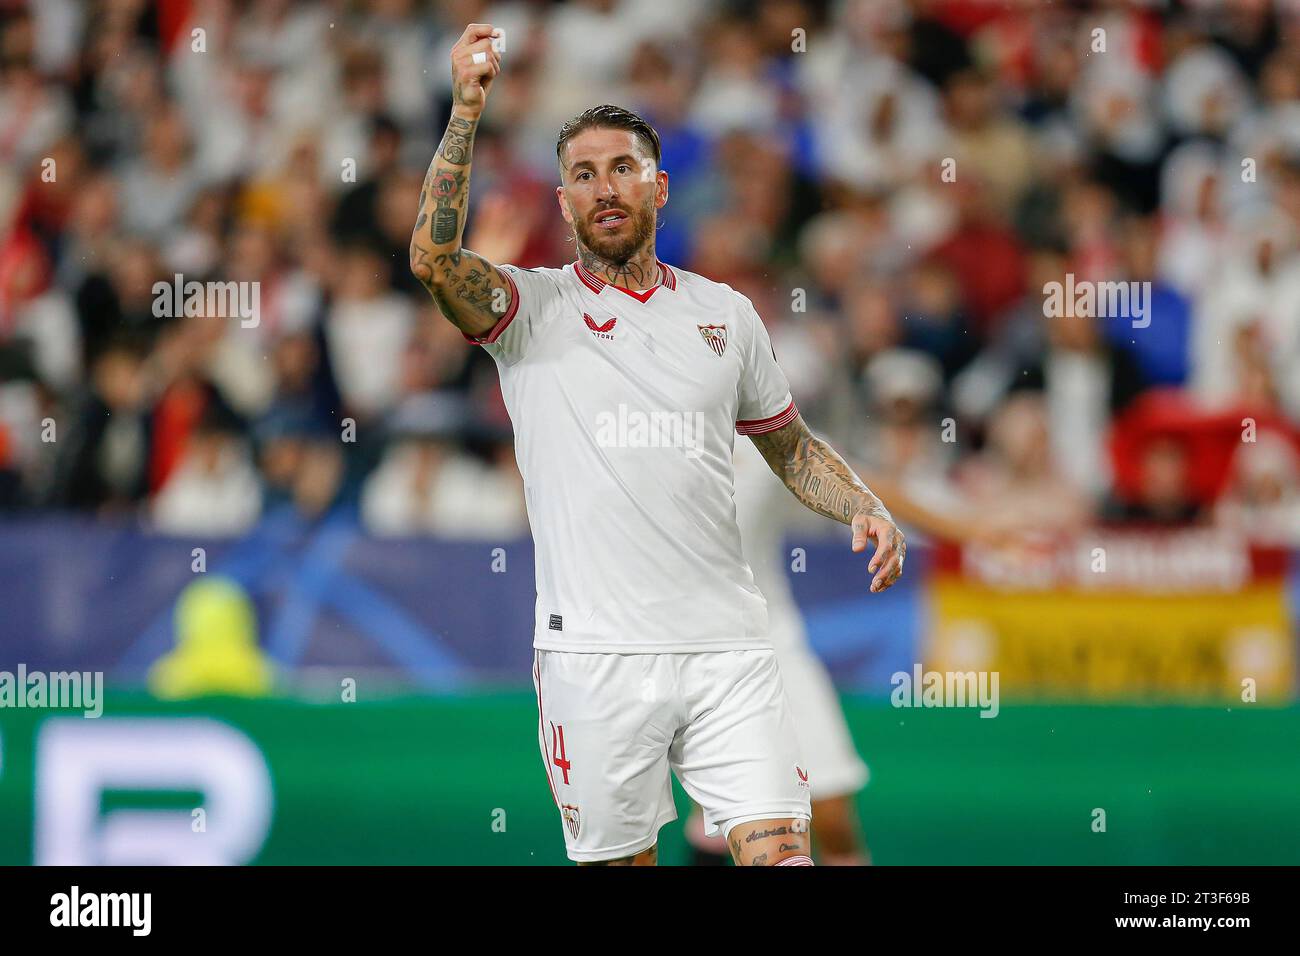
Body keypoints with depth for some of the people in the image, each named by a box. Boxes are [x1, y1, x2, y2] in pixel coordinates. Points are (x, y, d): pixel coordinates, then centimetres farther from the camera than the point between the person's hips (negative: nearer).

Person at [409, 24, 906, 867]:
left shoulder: (726, 314, 13)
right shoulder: (532, 308, 4)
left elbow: (790, 444, 24)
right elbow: (435, 257, -16)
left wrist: (868, 509, 6)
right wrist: (467, 112, -21)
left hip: (727, 648, 2)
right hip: (593, 659, -2)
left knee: (780, 852, -11)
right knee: (619, 860, 3)